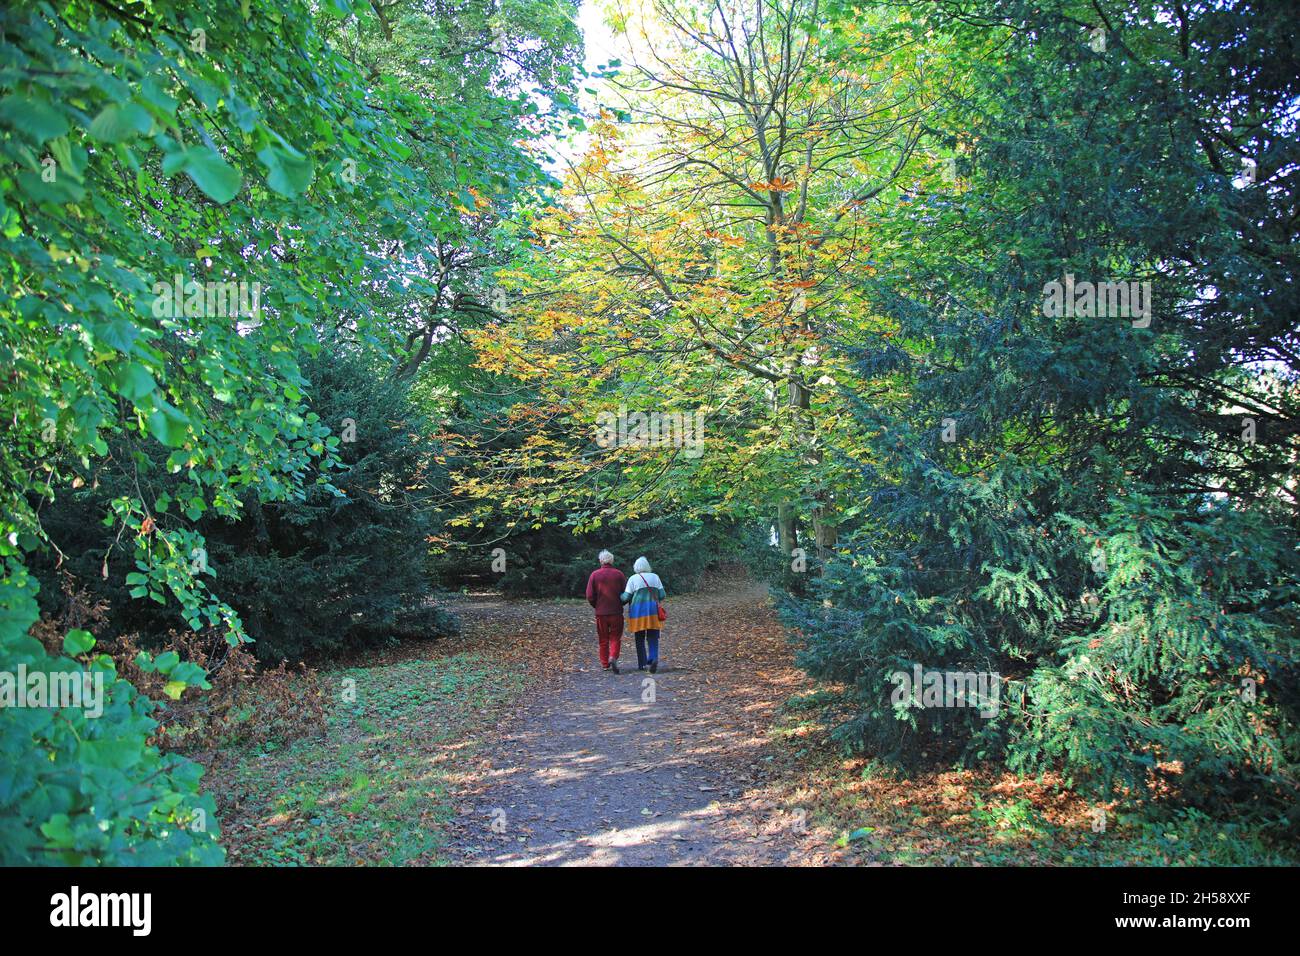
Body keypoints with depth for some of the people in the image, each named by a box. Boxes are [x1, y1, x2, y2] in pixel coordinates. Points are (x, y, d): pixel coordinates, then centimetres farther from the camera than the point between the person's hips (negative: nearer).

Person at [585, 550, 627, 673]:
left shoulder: (594, 575, -2)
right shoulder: (619, 574, -2)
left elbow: (590, 596, -4)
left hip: (601, 612, 1)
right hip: (616, 612, 0)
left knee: (603, 639, 11)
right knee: (615, 637, 7)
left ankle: (605, 664, 14)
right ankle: (613, 657, -15)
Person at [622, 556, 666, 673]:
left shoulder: (633, 579, -1)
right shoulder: (655, 577, 6)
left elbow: (626, 597, -3)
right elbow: (662, 595, 4)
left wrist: (619, 596, 17)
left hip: (638, 611, -1)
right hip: (653, 611, 1)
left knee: (640, 638, 9)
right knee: (653, 637, 5)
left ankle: (642, 664, 10)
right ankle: (654, 658, -18)